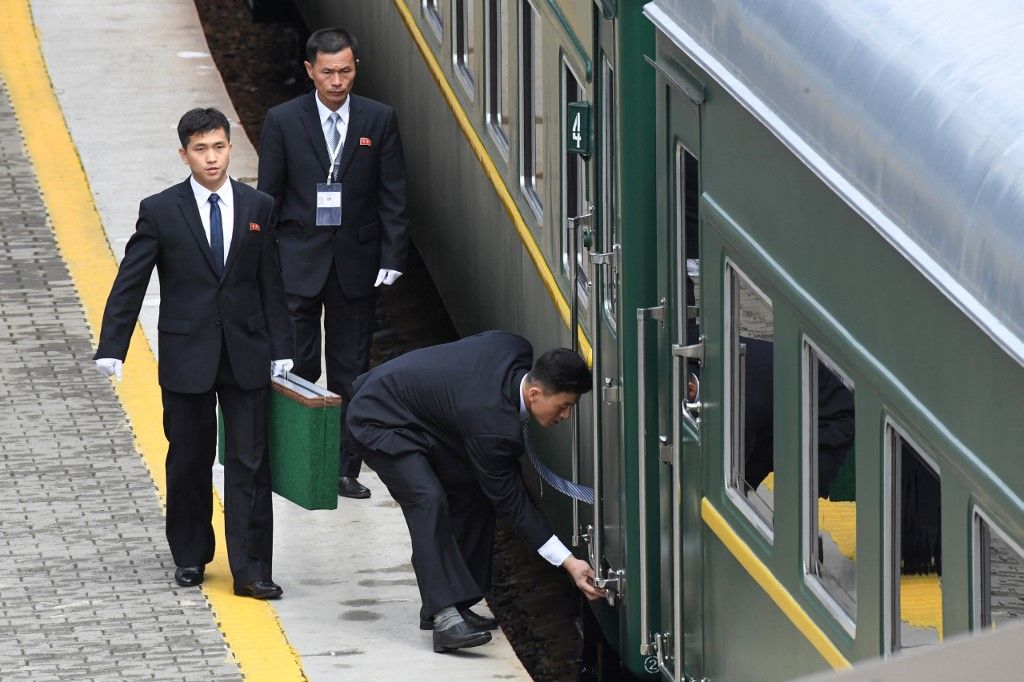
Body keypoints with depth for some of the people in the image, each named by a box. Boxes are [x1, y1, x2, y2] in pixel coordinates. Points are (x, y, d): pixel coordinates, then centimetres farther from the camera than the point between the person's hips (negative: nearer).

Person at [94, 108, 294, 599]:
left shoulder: (258, 208, 5)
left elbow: (271, 284, 8)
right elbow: (129, 284, -3)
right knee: (188, 462, 9)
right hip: (186, 356, -1)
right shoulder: (160, 211, -2)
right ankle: (190, 557, 25)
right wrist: (111, 350, -11)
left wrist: (281, 351, 4)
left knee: (250, 464, -3)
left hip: (246, 355, 1)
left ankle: (251, 571, -2)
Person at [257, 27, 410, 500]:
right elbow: (269, 195, 0)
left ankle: (345, 469, 12)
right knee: (296, 370, -1)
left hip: (356, 262, 1)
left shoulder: (379, 120, 0)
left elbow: (393, 195, 2)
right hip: (298, 261, -1)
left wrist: (392, 258, -4)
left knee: (350, 373, 7)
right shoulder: (283, 120, -3)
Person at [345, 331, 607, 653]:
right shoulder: (492, 424, -34)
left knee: (471, 491, 5)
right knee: (428, 501, -26)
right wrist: (569, 563, -22)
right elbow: (510, 501, -23)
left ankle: (441, 605, 7)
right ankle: (445, 618, -31)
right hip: (379, 421, -10)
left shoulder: (516, 350, -13)